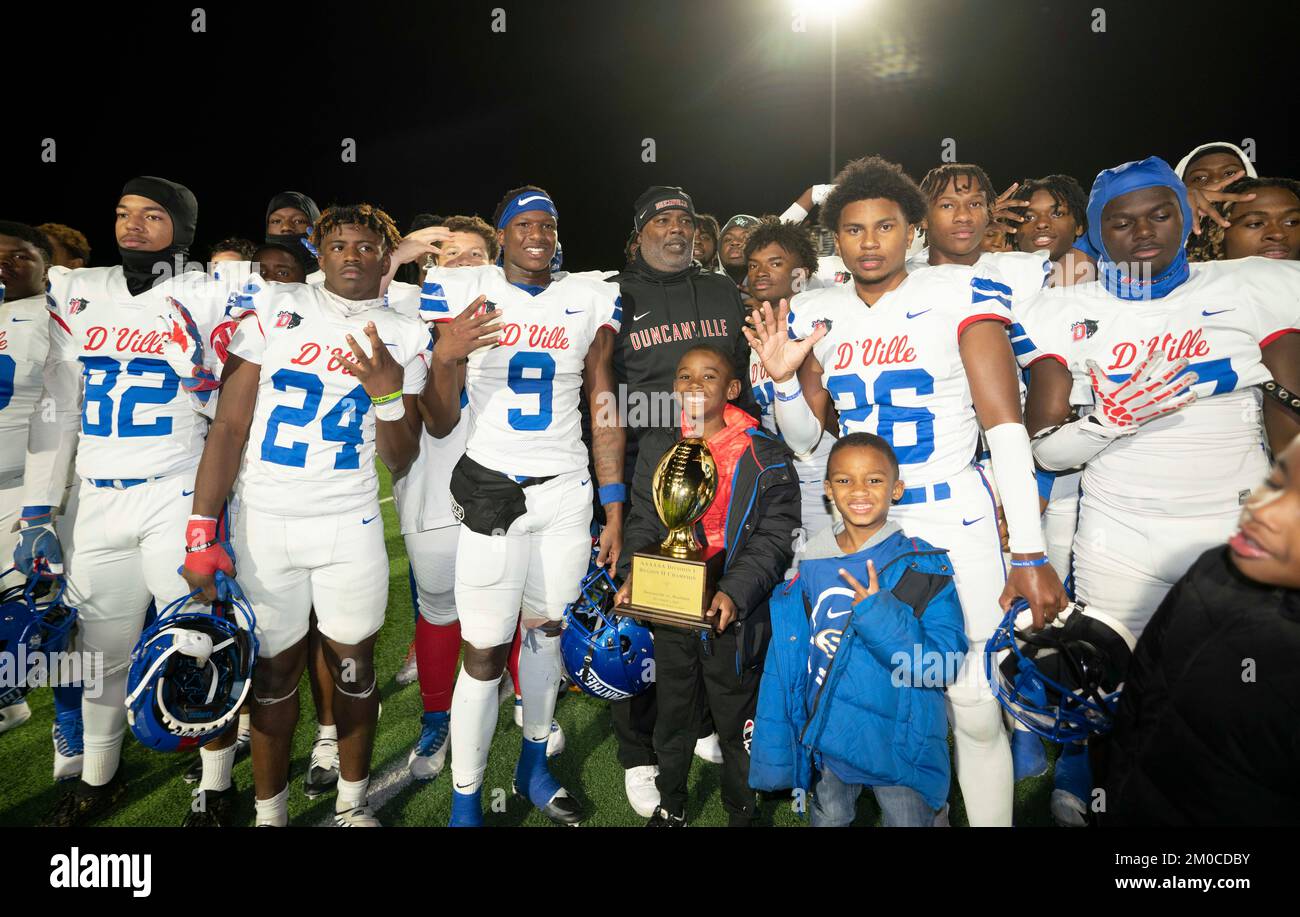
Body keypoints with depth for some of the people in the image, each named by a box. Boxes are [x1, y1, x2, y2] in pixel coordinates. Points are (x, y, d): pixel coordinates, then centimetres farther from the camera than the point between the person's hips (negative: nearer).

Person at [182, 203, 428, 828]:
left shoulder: (403, 337, 4)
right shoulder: (273, 308, 0)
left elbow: (401, 461, 3)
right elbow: (229, 425, -1)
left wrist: (388, 393, -15)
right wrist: (202, 530, -7)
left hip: (350, 525, 1)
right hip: (262, 524, -1)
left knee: (353, 665, 9)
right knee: (274, 671, 8)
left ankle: (353, 804, 29)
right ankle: (269, 811, 27)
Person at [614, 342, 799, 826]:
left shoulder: (767, 456, -8)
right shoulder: (656, 447, 4)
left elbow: (774, 538, -11)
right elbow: (642, 521, 6)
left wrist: (735, 592, -23)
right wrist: (634, 574, -10)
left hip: (732, 619, -3)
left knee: (737, 723, 14)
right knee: (672, 717, 20)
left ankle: (742, 813, 37)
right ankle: (670, 804, 42)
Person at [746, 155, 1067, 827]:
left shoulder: (960, 294, -5)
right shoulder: (815, 315, 7)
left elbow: (1005, 426, -10)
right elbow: (805, 439, 11)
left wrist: (1030, 554, -14)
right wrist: (783, 380, -8)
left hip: (955, 525, -3)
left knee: (974, 708, -3)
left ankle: (991, 820, 20)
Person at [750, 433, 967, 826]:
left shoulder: (924, 567, -12)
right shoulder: (811, 567, -3)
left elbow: (945, 664, -18)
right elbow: (785, 666, 2)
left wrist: (879, 614, -29)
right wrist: (774, 753, 3)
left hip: (901, 748, -3)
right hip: (827, 746, 3)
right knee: (828, 819, 22)